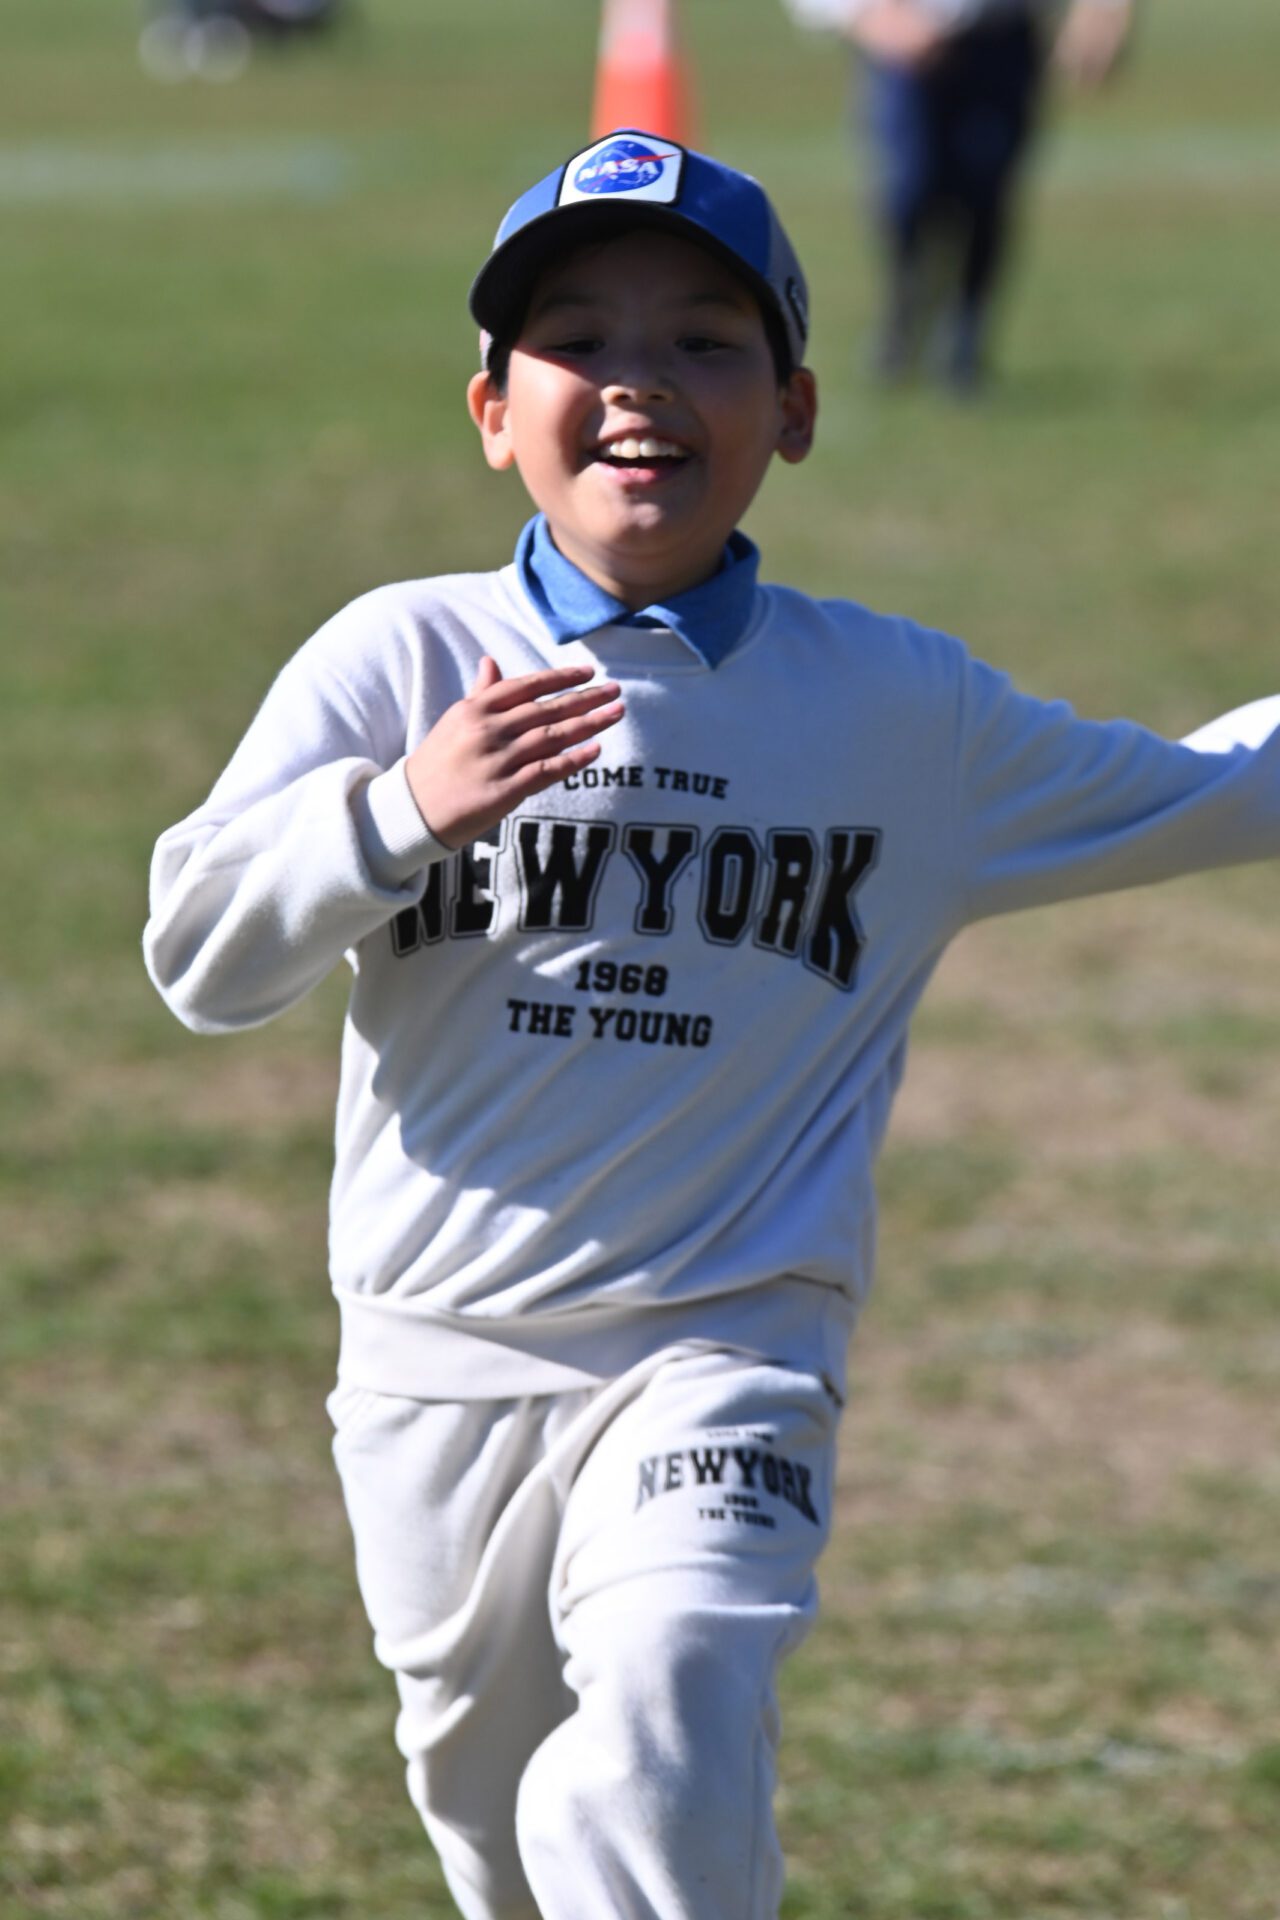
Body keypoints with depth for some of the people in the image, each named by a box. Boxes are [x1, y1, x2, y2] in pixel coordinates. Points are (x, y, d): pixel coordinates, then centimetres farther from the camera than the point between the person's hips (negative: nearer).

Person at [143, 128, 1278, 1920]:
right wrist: (399, 811, -22)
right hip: (442, 1365, 2)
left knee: (665, 1711, -24)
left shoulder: (898, 707, 2)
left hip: (724, 1350, -1)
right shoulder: (398, 660, -2)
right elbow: (198, 954, -8)